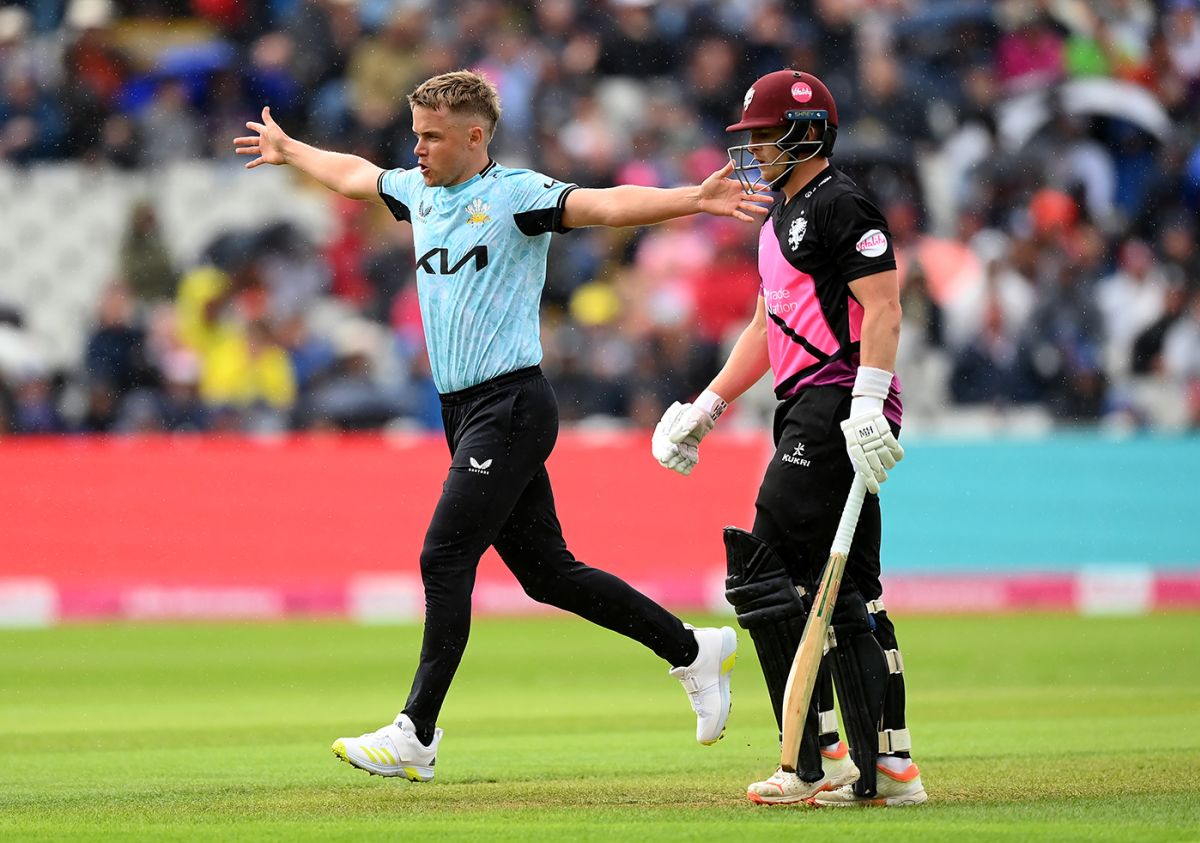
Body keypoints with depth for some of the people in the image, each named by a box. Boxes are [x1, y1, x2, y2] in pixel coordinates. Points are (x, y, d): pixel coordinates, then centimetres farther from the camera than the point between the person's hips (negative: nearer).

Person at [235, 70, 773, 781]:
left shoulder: (517, 194, -10)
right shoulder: (421, 192, 14)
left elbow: (606, 205, -24)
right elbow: (353, 174, 33)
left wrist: (694, 200, -39)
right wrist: (287, 151, 49)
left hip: (512, 405, -8)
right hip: (464, 413, 8)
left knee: (445, 560, -12)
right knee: (545, 571, 9)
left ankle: (416, 735, -10)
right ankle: (691, 649, 19)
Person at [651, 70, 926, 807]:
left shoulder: (839, 205, -9)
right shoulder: (785, 219, 23)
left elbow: (883, 306, -18)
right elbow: (766, 330, 29)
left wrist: (867, 403, -28)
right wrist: (707, 408, 24)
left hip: (841, 403, -11)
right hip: (813, 413, 11)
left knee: (766, 569, -13)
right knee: (848, 592, 9)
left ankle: (820, 760, -13)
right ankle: (888, 766, 10)